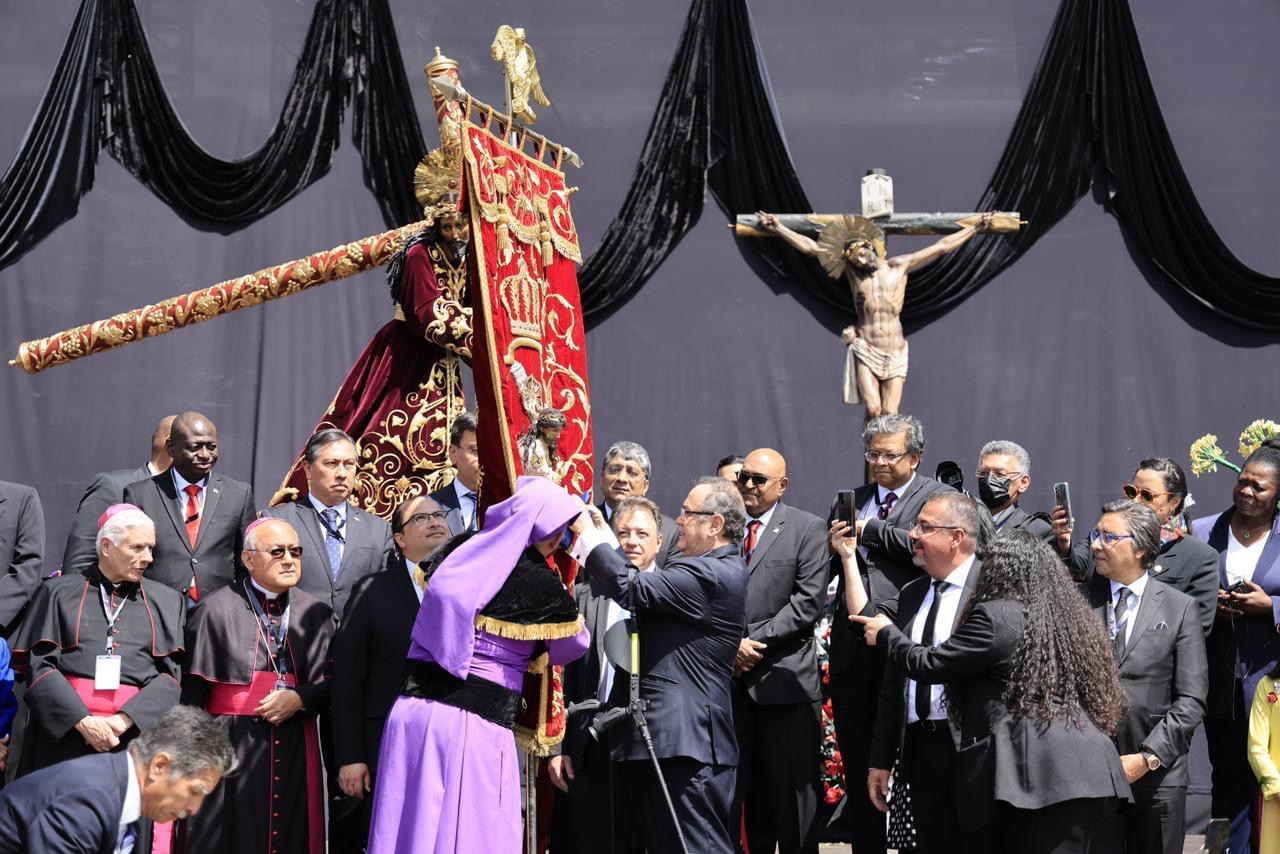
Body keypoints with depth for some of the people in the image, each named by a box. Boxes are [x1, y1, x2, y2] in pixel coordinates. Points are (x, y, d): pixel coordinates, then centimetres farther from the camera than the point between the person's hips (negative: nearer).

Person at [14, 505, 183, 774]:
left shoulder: (166, 601, 13)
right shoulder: (59, 592, 9)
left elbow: (172, 674, 4)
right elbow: (40, 666, 0)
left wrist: (125, 720, -11)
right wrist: (82, 720, -13)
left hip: (135, 735, 1)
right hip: (63, 734, -1)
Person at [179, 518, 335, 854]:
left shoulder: (316, 615, 9)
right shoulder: (215, 610, -2)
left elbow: (333, 685, 9)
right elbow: (192, 694, -2)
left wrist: (300, 699, -10)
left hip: (296, 751, 3)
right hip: (231, 749, -3)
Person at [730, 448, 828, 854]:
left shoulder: (808, 529, 2)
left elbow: (809, 602, -6)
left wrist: (755, 640, -12)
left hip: (783, 680, -3)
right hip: (728, 677, 3)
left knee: (792, 798, 1)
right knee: (725, 793, 4)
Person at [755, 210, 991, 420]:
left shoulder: (899, 266, 7)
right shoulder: (851, 271, 7)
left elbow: (942, 247, 11)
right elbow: (811, 247, 5)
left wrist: (975, 229, 12)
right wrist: (779, 229, 2)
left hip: (895, 352, 1)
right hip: (865, 350, -1)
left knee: (890, 414, -7)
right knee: (873, 410, -16)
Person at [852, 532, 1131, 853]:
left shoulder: (995, 615, -3)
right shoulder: (1075, 616, 22)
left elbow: (930, 665, 4)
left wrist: (886, 634, 19)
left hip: (1040, 775, -9)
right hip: (1089, 774, 9)